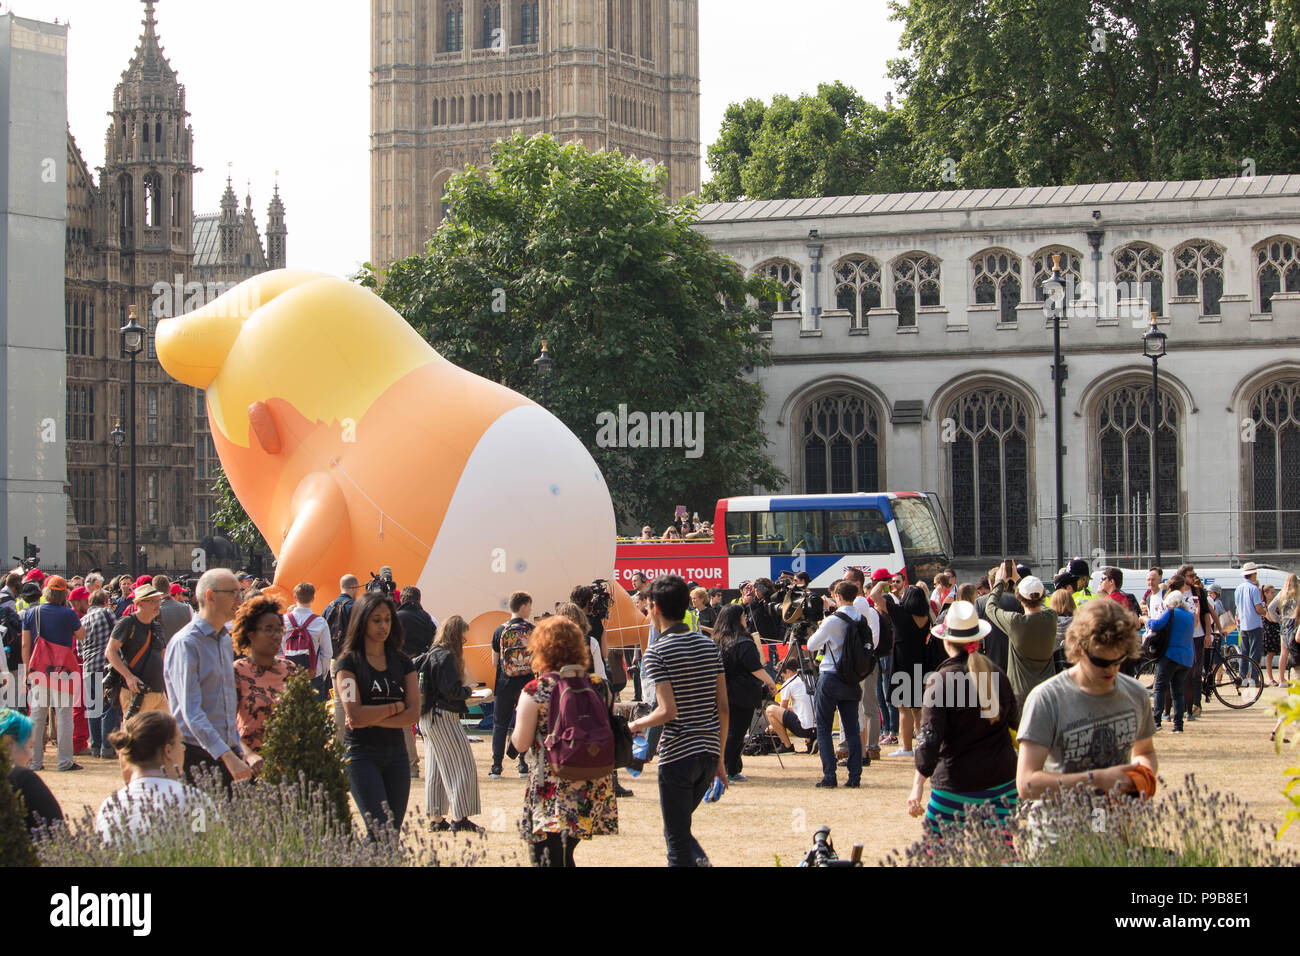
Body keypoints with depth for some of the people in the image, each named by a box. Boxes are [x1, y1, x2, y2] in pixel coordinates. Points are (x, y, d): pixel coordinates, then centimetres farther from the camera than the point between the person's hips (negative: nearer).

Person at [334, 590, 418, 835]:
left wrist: (372, 719, -10)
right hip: (361, 753, -4)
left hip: (396, 752, 5)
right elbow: (355, 714, -12)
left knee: (394, 833, 0)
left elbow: (414, 714, 0)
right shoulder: (349, 662, -1)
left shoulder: (402, 663, 11)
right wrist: (396, 707, -3)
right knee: (380, 832, -16)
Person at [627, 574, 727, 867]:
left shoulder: (657, 653, -9)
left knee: (676, 837, 3)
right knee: (680, 827, 22)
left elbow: (668, 711, -18)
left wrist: (637, 724, 1)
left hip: (677, 754, -6)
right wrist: (719, 757, 14)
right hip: (708, 753, 6)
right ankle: (700, 859, 0)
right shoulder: (709, 646, 8)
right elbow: (723, 708, 7)